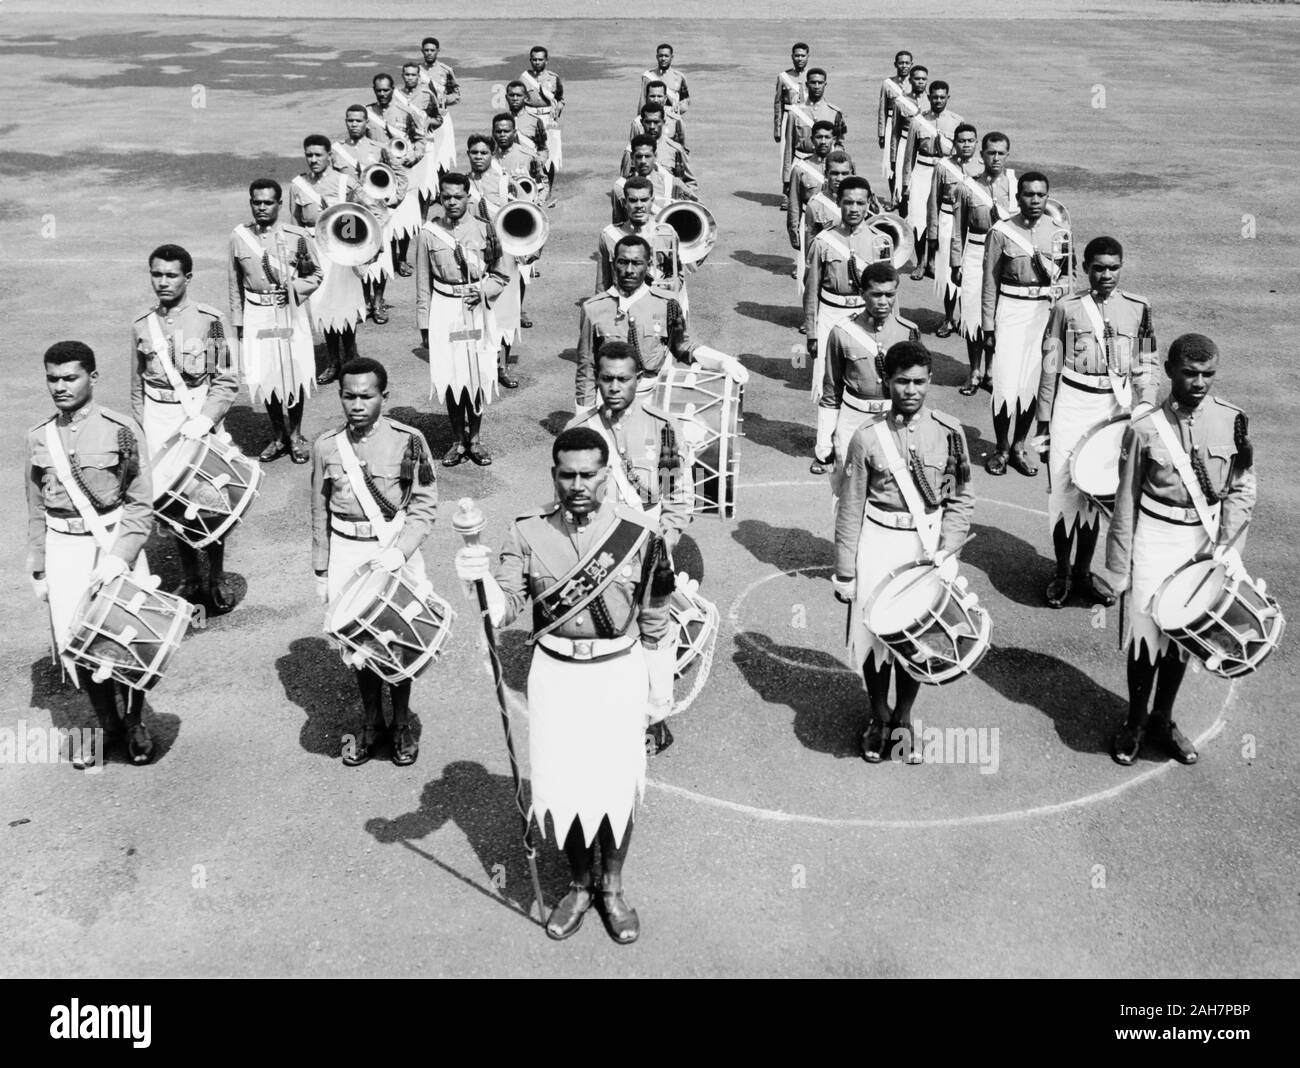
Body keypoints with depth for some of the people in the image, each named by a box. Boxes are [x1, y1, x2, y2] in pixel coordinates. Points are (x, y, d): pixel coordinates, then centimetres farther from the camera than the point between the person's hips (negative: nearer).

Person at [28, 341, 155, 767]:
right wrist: (38, 570, 10)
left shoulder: (121, 431, -9)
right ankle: (105, 722, 28)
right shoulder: (39, 437, 3)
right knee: (74, 643, 5)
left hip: (115, 541, -3)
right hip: (64, 549, 3)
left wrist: (117, 558, -17)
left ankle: (134, 722, 29)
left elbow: (141, 504, -8)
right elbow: (36, 510, 10)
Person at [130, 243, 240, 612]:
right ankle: (190, 581, 21)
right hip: (158, 423, 3)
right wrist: (140, 434, 8)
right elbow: (138, 387, 11)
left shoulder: (210, 321, -7)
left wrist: (203, 420, -18)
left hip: (201, 419, -3)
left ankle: (216, 581, 16)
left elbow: (227, 381, -7)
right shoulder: (142, 326, 5)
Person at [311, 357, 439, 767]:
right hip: (346, 553, 2)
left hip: (396, 548, -2)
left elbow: (424, 505, -7)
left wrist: (399, 552, -19)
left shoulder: (408, 441, -9)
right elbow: (320, 512, 6)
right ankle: (371, 720, 32)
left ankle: (402, 721, 30)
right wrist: (321, 571, 8)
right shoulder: (326, 446, -1)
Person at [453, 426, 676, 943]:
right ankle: (580, 883, 34)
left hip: (619, 672, -1)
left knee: (616, 784, 9)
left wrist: (658, 688, 8)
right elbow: (505, 608, -10)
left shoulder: (638, 531, -10)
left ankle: (612, 888, 33)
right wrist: (481, 577, -31)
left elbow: (654, 616, 1)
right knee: (562, 785, 9)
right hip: (556, 673, 1)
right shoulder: (529, 532, -7)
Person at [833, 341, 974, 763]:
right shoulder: (868, 438, -8)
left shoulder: (948, 432, -5)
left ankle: (903, 720, 33)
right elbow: (850, 508, -4)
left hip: (929, 544, 1)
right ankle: (879, 718, 32)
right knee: (875, 634, 8)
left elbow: (961, 498, 1)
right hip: (878, 545, -1)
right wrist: (844, 573, -3)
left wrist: (945, 551, -10)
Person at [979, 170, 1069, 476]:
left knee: (1033, 382, 6)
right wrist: (988, 327, -4)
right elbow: (990, 283, -2)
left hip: (1046, 310, 3)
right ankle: (1001, 448, 13)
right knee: (1006, 383, -4)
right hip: (1011, 310, -2)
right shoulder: (1002, 231, -4)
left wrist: (1058, 290, -4)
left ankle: (1019, 445, 22)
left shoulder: (1059, 231, 3)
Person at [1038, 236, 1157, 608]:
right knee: (1065, 489, 0)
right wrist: (1044, 421, 0)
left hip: (1116, 408, 1)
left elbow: (1145, 367, 8)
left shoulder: (1138, 309, 3)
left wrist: (1145, 410, -2)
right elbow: (1050, 367, 2)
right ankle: (1062, 573, 15)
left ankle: (1083, 571, 22)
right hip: (1072, 406, -1)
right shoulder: (1066, 308, -1)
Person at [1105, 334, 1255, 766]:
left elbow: (1242, 489, 1)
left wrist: (1223, 544, -11)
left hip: (1208, 538, 2)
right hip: (1156, 540, -2)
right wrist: (1120, 568, -4)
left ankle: (1163, 719, 34)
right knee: (1148, 632, 5)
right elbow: (1126, 502, -6)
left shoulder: (1232, 422, -6)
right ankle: (1135, 721, 27)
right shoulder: (1145, 429, -12)